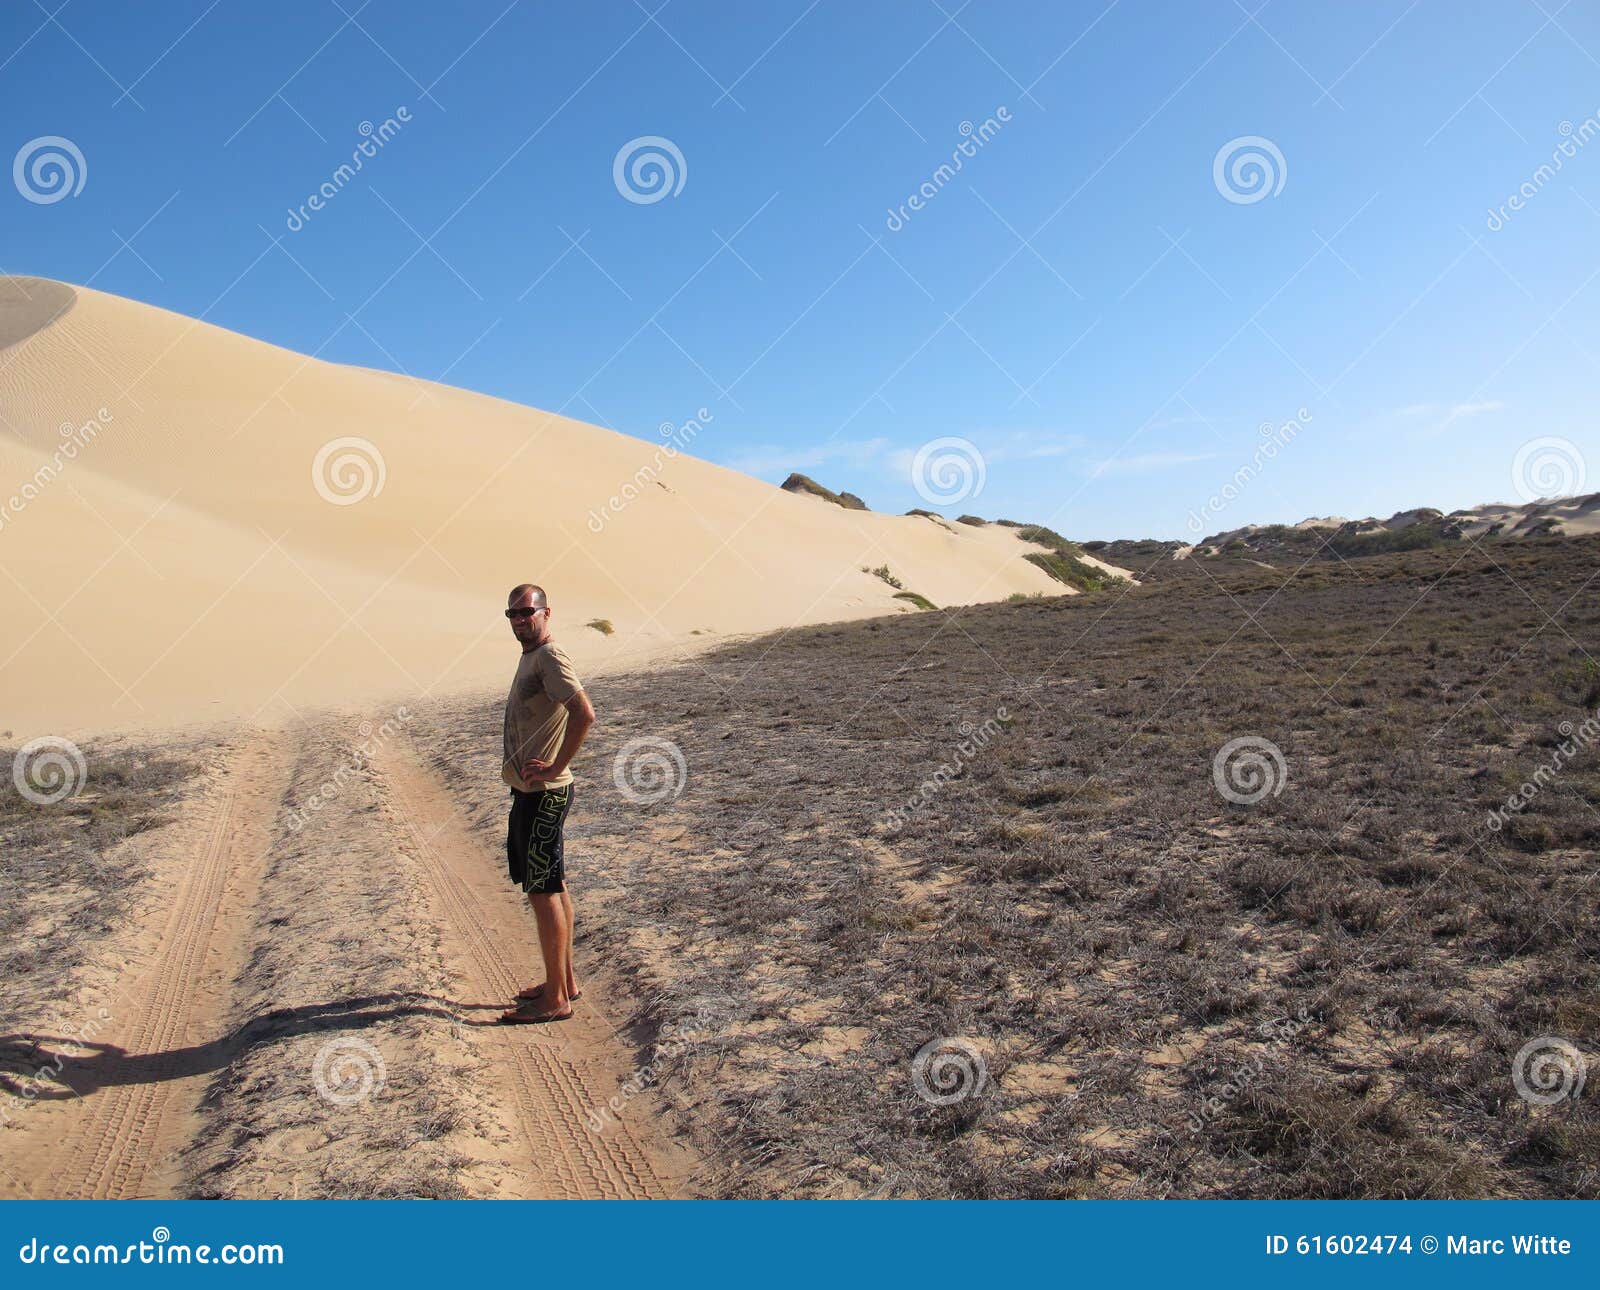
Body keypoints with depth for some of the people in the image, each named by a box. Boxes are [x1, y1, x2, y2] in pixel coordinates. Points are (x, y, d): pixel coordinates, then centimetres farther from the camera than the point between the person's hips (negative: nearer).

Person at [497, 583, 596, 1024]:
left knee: (544, 892, -4)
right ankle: (564, 981, 29)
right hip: (531, 791, 10)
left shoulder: (549, 659, -17)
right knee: (553, 888, 17)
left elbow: (584, 714, -31)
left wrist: (556, 767, -24)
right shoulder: (530, 657, 14)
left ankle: (555, 1000, 5)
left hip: (543, 794, -10)